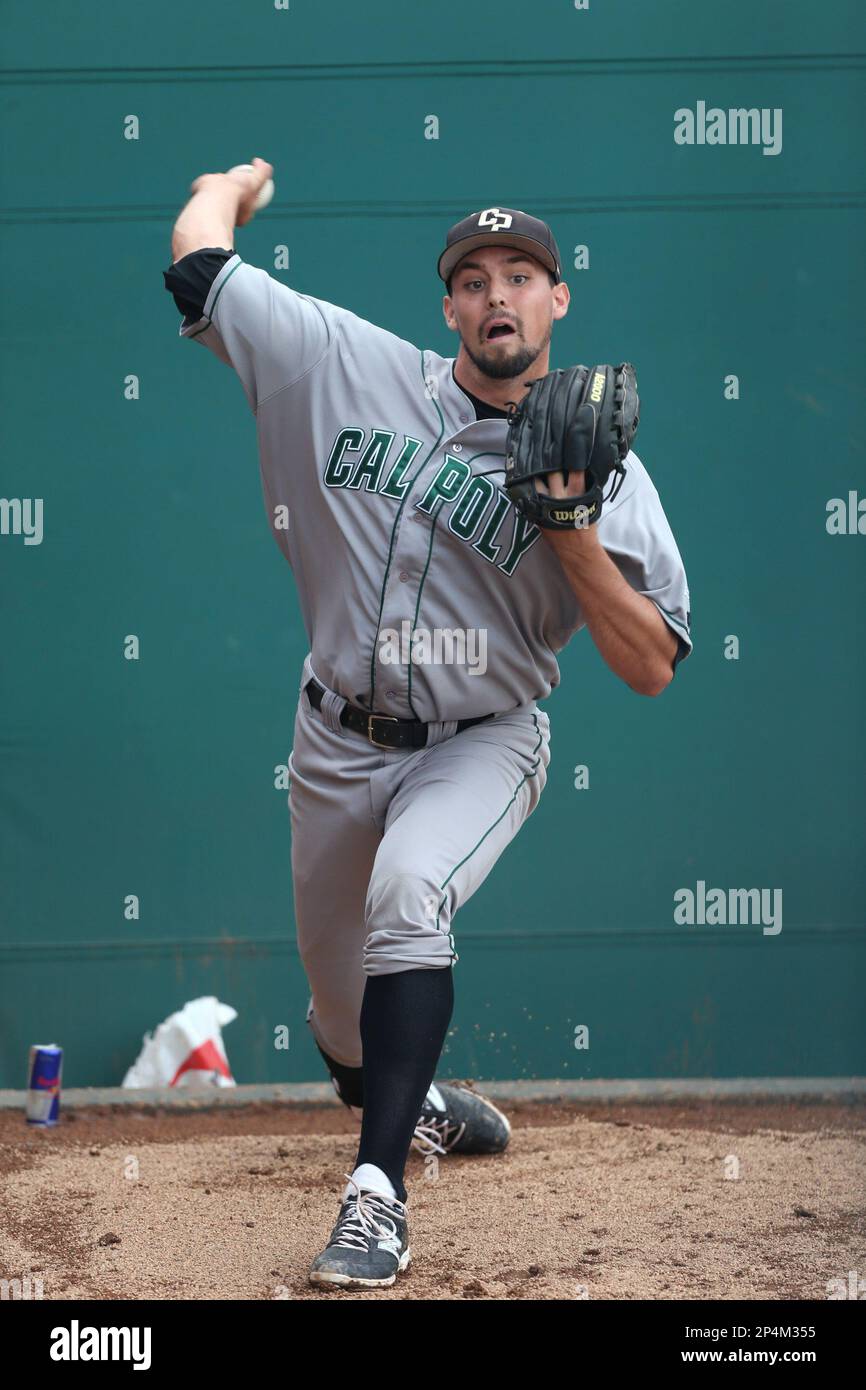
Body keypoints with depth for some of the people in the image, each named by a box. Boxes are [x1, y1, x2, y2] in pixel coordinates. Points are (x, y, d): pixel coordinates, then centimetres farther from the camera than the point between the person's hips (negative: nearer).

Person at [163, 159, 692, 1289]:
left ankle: (380, 1189, -31)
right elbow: (199, 259, -5)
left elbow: (652, 669, -13)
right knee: (341, 1005, 15)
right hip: (338, 740, 3)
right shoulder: (350, 368, -7)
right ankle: (422, 1106, 50)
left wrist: (574, 536, -23)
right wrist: (237, 181, 15)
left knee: (409, 894, -34)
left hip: (483, 742, -3)